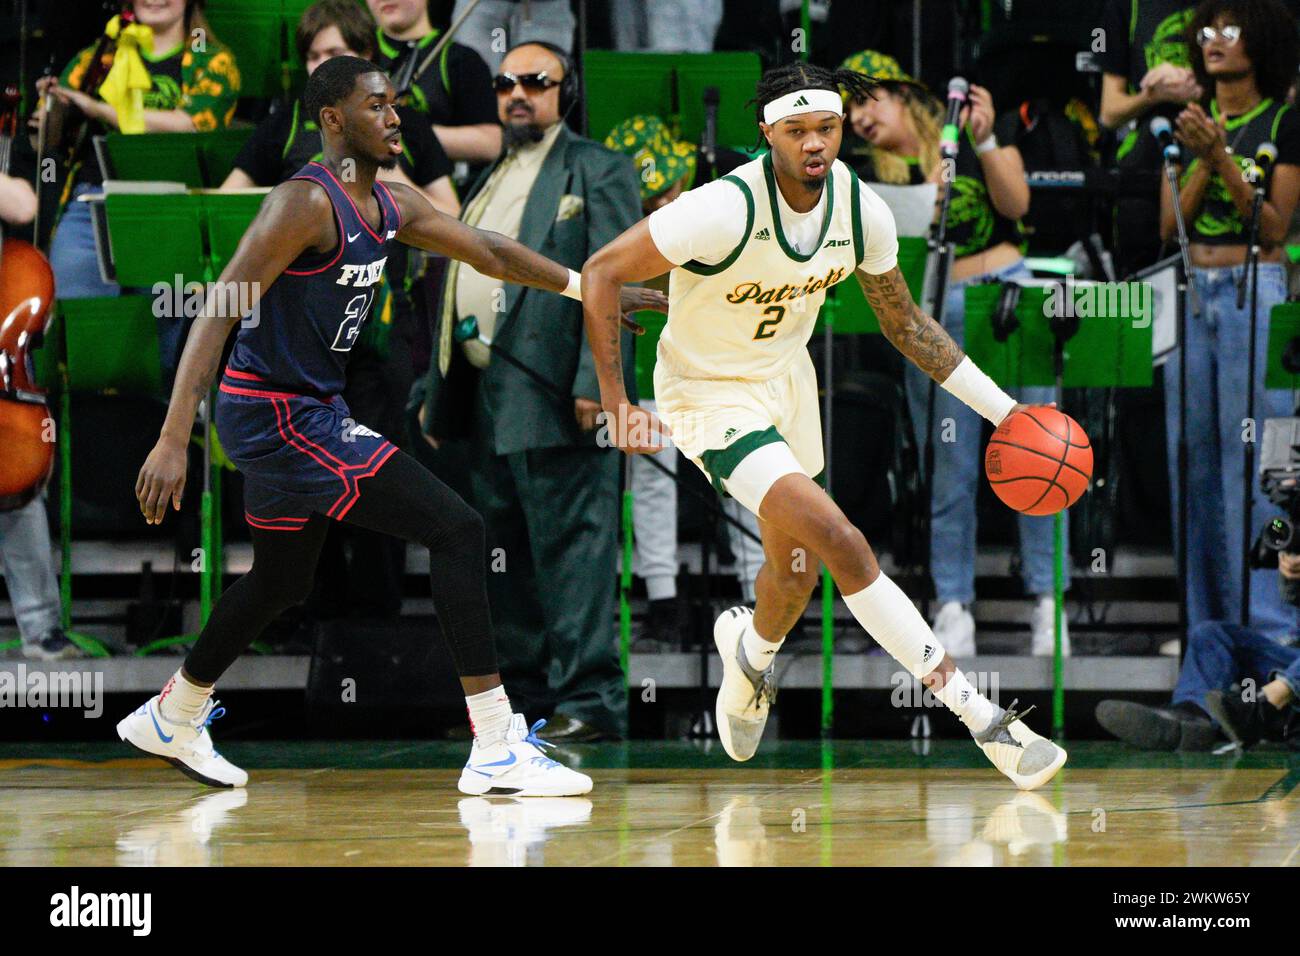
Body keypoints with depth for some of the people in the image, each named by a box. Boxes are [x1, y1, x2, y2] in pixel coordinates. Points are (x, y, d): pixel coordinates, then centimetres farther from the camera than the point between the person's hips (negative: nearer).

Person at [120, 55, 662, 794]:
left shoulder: (391, 206, 8)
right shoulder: (306, 203, -20)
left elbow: (488, 251, 20)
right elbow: (219, 315, -24)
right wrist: (174, 442, -30)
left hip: (309, 412, 10)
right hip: (279, 415, -10)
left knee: (281, 580, 27)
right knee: (458, 530, -15)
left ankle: (173, 719, 47)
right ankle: (497, 752, -15)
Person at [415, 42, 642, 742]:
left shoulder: (597, 172, 0)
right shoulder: (489, 182, 23)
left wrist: (594, 383, -19)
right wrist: (438, 395, 20)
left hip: (554, 395, -8)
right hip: (485, 395, 8)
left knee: (571, 545, -10)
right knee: (504, 555, 11)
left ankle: (588, 701, -10)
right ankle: (525, 694, 17)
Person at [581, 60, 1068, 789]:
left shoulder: (863, 210, -12)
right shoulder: (727, 209, -30)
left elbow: (904, 322, 4)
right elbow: (601, 274, -24)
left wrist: (1001, 409, 0)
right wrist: (617, 406, -26)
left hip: (787, 379, 7)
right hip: (710, 394, -7)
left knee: (798, 569, 18)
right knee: (839, 541, -21)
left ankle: (752, 650, 56)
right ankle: (980, 717, -20)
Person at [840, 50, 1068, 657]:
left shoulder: (972, 130, 6)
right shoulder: (875, 176, 6)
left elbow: (1015, 204, -3)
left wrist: (985, 143, -15)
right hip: (933, 317, 1)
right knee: (950, 474, -1)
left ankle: (1048, 604, 2)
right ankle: (953, 612, 4)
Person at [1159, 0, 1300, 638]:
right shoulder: (1187, 128, 14)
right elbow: (1170, 225, 7)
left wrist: (1222, 157, -16)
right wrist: (1201, 160, -8)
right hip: (1189, 295, 5)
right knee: (1193, 457, 5)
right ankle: (1206, 623, 10)